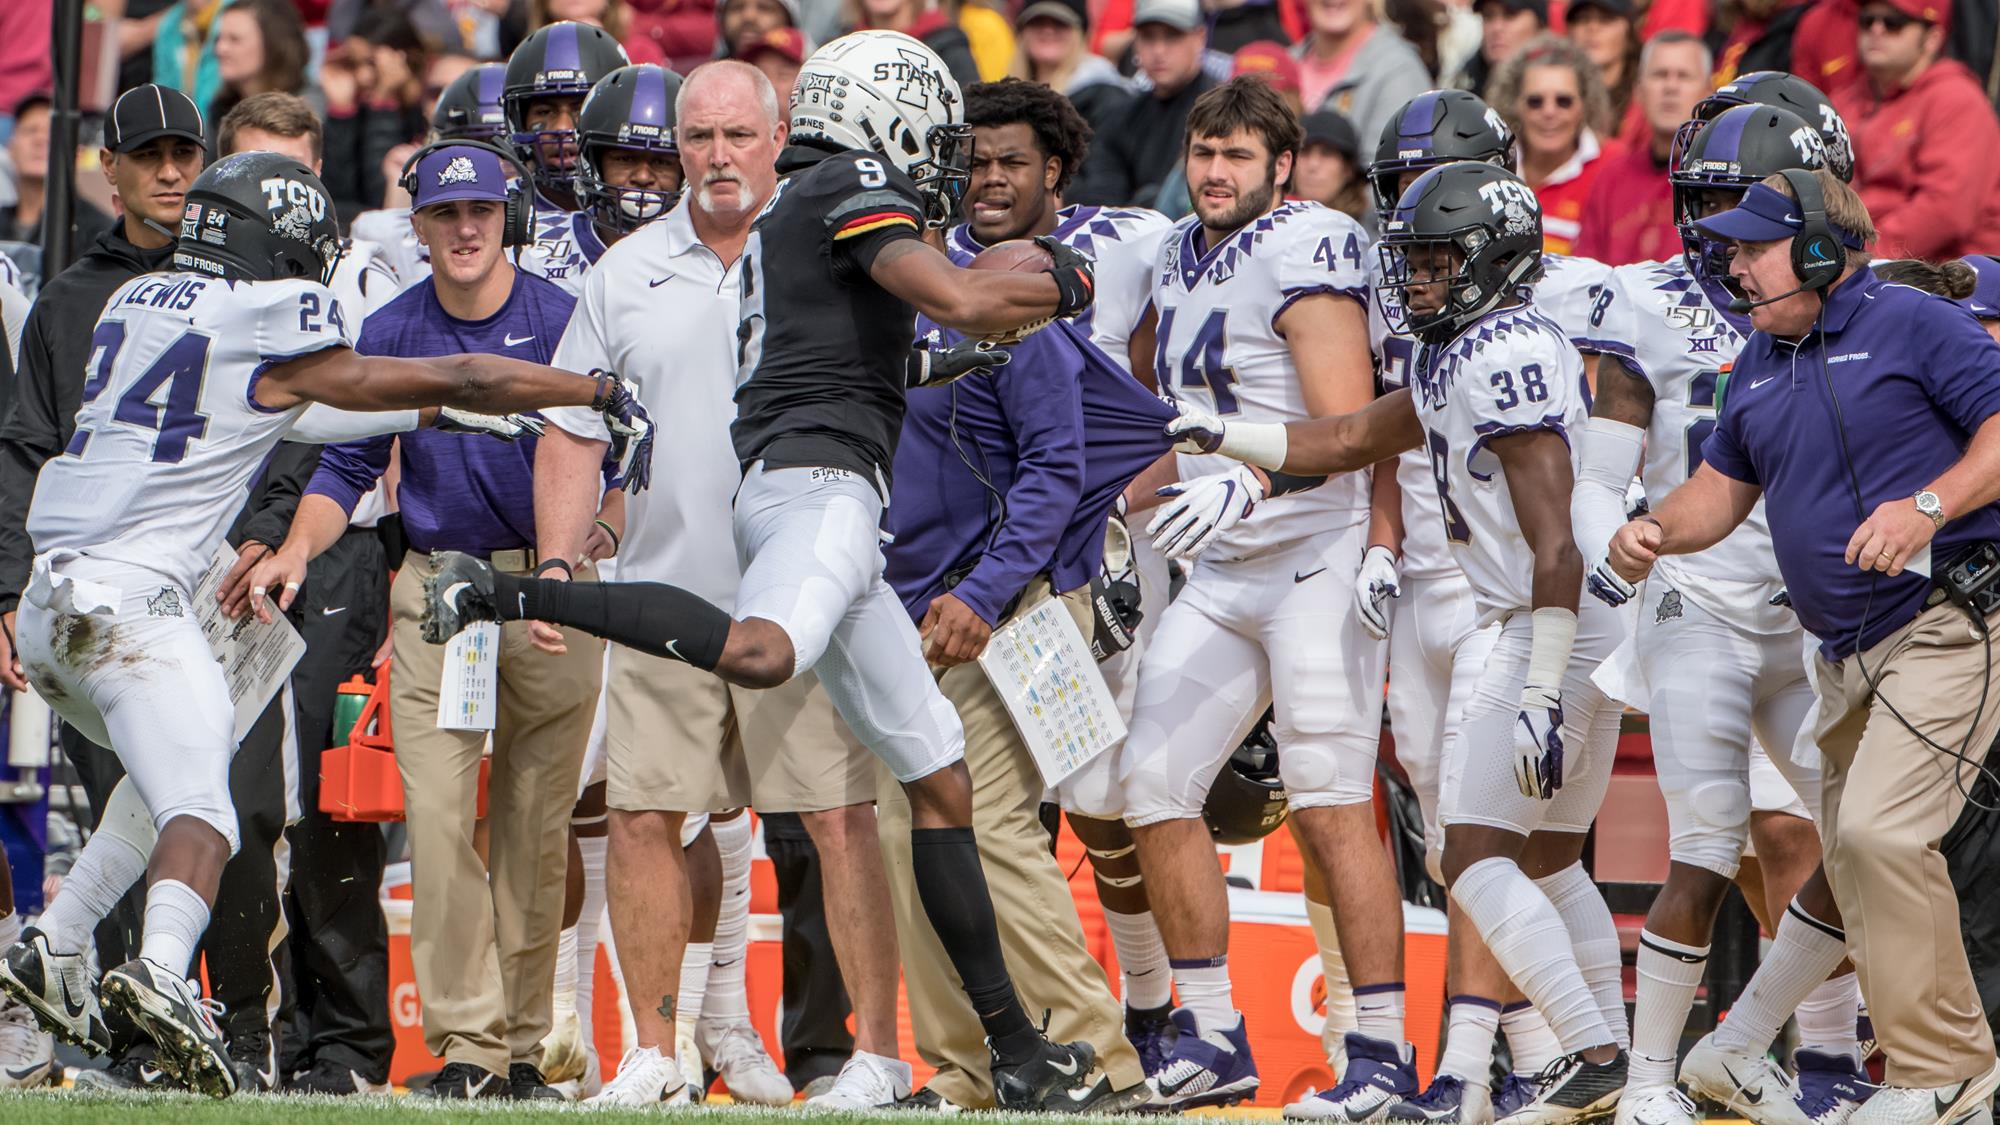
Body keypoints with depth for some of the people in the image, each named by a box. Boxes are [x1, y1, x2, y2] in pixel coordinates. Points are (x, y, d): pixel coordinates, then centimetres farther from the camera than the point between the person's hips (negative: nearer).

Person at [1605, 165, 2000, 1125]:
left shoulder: (1912, 325, -8)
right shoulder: (1761, 361, 15)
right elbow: (1724, 485, 21)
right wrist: (1655, 532, 1)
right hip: (1848, 650, 9)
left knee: (1878, 831, -19)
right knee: (1853, 863, 8)